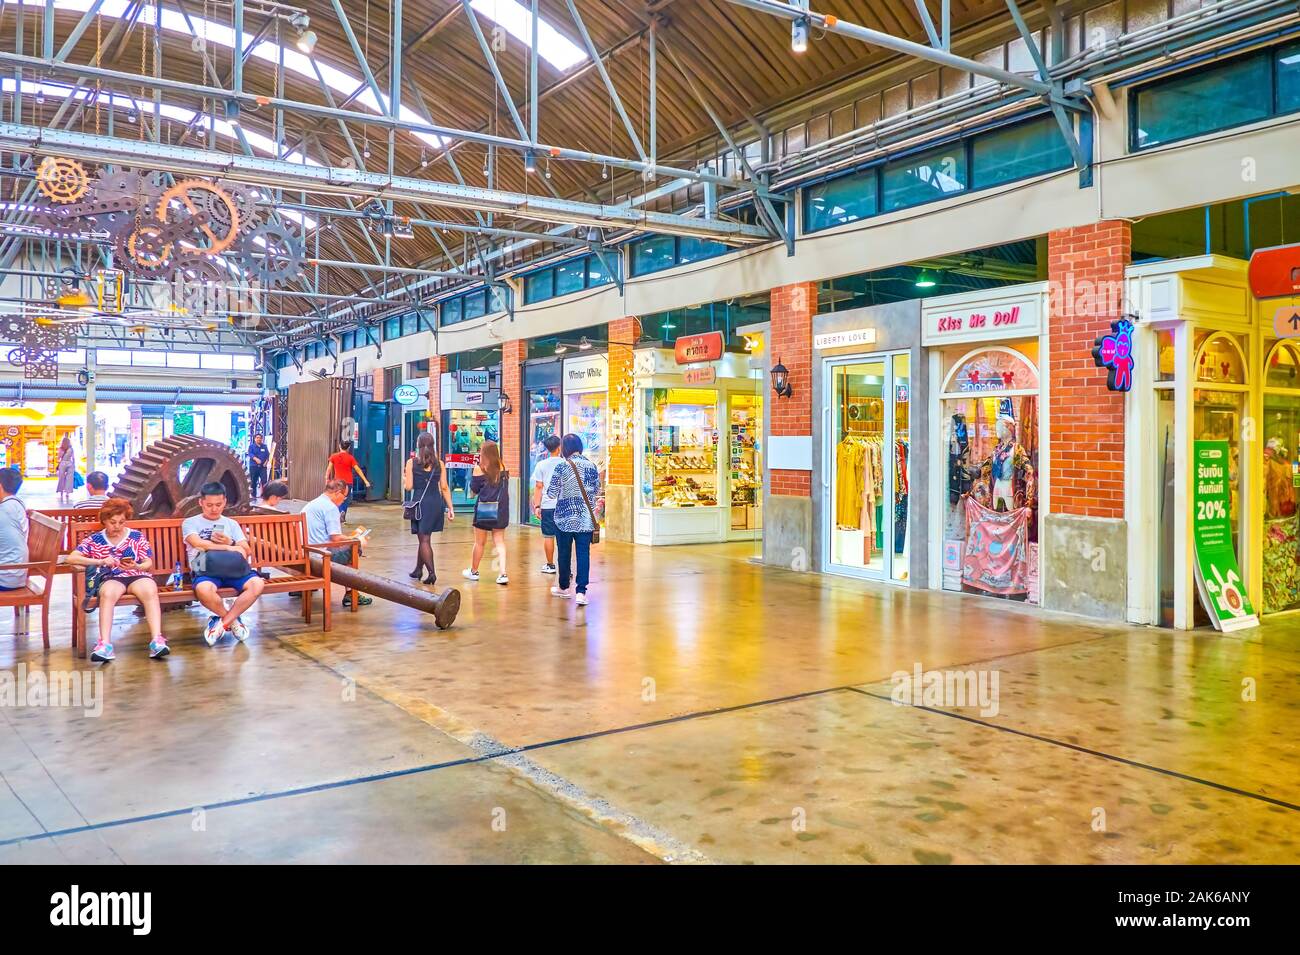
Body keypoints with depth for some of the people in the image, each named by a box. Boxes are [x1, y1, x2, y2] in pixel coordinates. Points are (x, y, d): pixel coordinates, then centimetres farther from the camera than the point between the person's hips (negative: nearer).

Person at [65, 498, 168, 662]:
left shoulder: (137, 537, 13)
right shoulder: (94, 540, 12)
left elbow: (149, 564, 10)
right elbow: (71, 558, 0)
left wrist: (136, 566, -15)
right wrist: (101, 561, -14)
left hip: (137, 575, 0)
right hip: (111, 578, 0)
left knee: (150, 591, -34)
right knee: (108, 593, -37)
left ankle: (157, 640, -44)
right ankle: (105, 644, -44)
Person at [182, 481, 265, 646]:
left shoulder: (231, 524, 23)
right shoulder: (190, 523, 13)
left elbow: (246, 551, 13)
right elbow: (199, 544, -8)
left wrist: (229, 543, -7)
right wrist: (229, 548, -8)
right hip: (205, 569, -3)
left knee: (257, 583, -28)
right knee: (203, 589, -39)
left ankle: (222, 621, -13)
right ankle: (233, 620, -10)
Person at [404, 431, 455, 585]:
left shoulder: (411, 462, -4)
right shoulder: (439, 464, 4)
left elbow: (408, 486, -5)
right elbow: (444, 488, 2)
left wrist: (404, 477, 16)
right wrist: (450, 508, 6)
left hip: (420, 503, -3)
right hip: (436, 503, 4)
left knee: (424, 539, 0)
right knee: (423, 537, 18)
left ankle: (432, 573, -12)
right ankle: (418, 570, 28)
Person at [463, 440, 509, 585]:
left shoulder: (479, 468, -8)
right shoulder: (503, 468, 0)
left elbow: (473, 490, -2)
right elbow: (505, 487, 8)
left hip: (484, 509, -2)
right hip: (500, 509, 3)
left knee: (479, 542, 11)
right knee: (499, 541, 6)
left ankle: (473, 571, 27)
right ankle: (503, 573, -5)